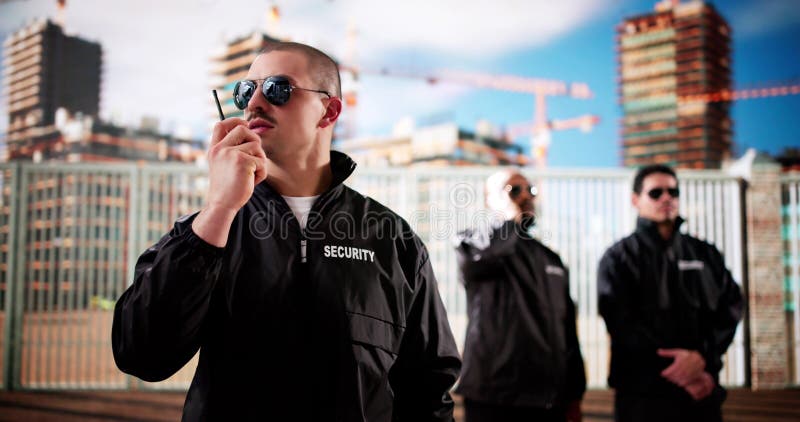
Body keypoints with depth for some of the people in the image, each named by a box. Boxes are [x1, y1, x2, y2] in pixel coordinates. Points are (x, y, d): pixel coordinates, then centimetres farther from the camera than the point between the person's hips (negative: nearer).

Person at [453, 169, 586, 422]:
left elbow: (568, 331, 17)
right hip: (493, 396, -5)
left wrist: (575, 394, 12)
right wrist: (512, 219, -9)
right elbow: (475, 262, -25)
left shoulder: (550, 258, 18)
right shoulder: (473, 241, 2)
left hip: (549, 398, 5)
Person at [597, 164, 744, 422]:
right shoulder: (619, 259, 3)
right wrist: (679, 372, -15)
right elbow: (623, 325, -8)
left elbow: (730, 307, 2)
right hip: (643, 394, -3)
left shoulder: (706, 254, 14)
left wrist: (702, 358, -15)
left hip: (703, 392, 3)